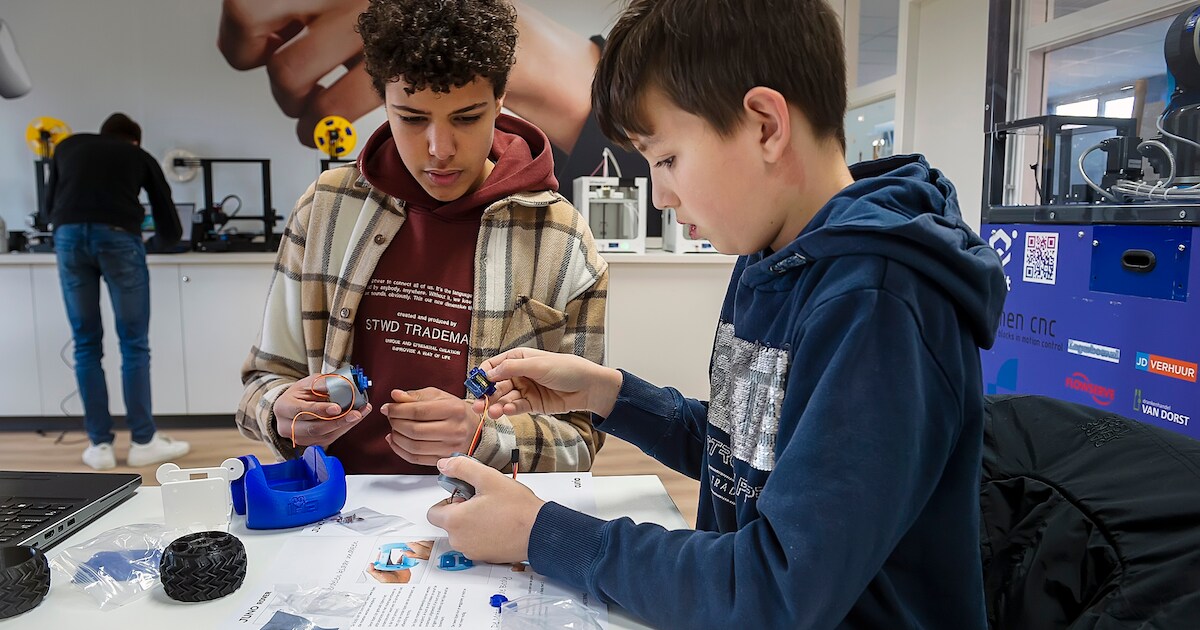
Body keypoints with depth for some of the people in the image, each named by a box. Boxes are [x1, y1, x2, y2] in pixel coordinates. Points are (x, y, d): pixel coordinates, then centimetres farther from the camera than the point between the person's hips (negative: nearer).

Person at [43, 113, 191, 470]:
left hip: (68, 237, 2)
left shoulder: (69, 146, 29)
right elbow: (170, 231, 24)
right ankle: (143, 442, 13)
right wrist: (154, 236, 47)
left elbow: (48, 210, 31)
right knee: (134, 345, 8)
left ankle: (100, 446, 16)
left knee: (86, 345, 12)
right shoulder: (140, 157, 25)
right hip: (118, 237, -2)